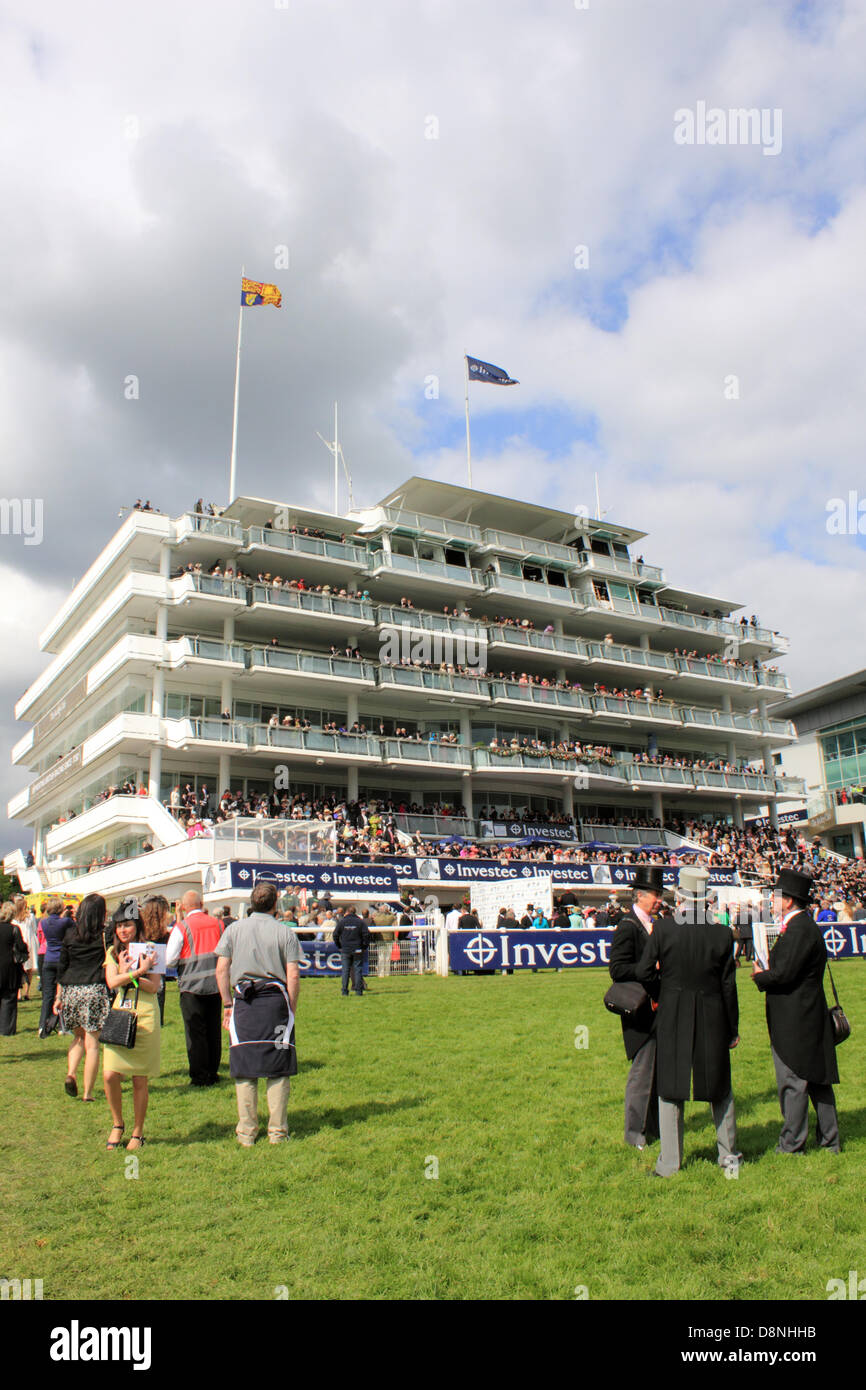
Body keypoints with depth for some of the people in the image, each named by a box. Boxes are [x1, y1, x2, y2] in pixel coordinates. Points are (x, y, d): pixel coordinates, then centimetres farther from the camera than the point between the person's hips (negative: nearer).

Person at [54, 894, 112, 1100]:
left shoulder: (70, 935, 7)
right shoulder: (105, 935, -2)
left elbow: (62, 967, 9)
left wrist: (58, 996, 13)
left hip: (71, 990, 3)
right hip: (95, 990, -3)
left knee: (79, 1037, 22)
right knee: (92, 1043, 2)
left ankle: (71, 1074, 1)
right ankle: (88, 1092, 3)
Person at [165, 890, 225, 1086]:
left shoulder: (181, 927, -9)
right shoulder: (218, 923, 3)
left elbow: (170, 960, -10)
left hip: (192, 984, -4)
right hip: (215, 984, 4)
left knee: (195, 1031, 4)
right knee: (213, 1030, 13)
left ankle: (199, 1076, 6)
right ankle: (212, 1073, 20)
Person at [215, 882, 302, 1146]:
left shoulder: (234, 929, 7)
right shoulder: (284, 932, 1)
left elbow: (221, 970, 3)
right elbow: (293, 975, -4)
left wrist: (228, 1005, 10)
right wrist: (291, 1008, 5)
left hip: (244, 1001, 2)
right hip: (276, 999, -2)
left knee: (244, 1070, 9)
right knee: (279, 1070, 6)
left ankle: (246, 1132, 14)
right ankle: (277, 1130, 10)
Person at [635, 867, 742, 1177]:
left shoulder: (663, 927, -13)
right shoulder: (722, 932, -8)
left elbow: (643, 972, -8)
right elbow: (728, 986, -2)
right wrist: (733, 1029, 9)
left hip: (671, 1017, -1)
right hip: (712, 1020, 1)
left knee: (670, 1088, 9)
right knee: (720, 1087, 19)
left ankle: (670, 1162, 15)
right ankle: (728, 1155, 29)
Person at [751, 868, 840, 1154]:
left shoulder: (800, 930, -21)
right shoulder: (801, 926, 12)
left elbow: (784, 974, -24)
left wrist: (759, 976, -7)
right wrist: (764, 974, 2)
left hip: (795, 1020, -10)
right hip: (807, 1016, 10)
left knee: (792, 1082, 0)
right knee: (817, 1079, 17)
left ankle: (792, 1144, 10)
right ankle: (829, 1139, 26)